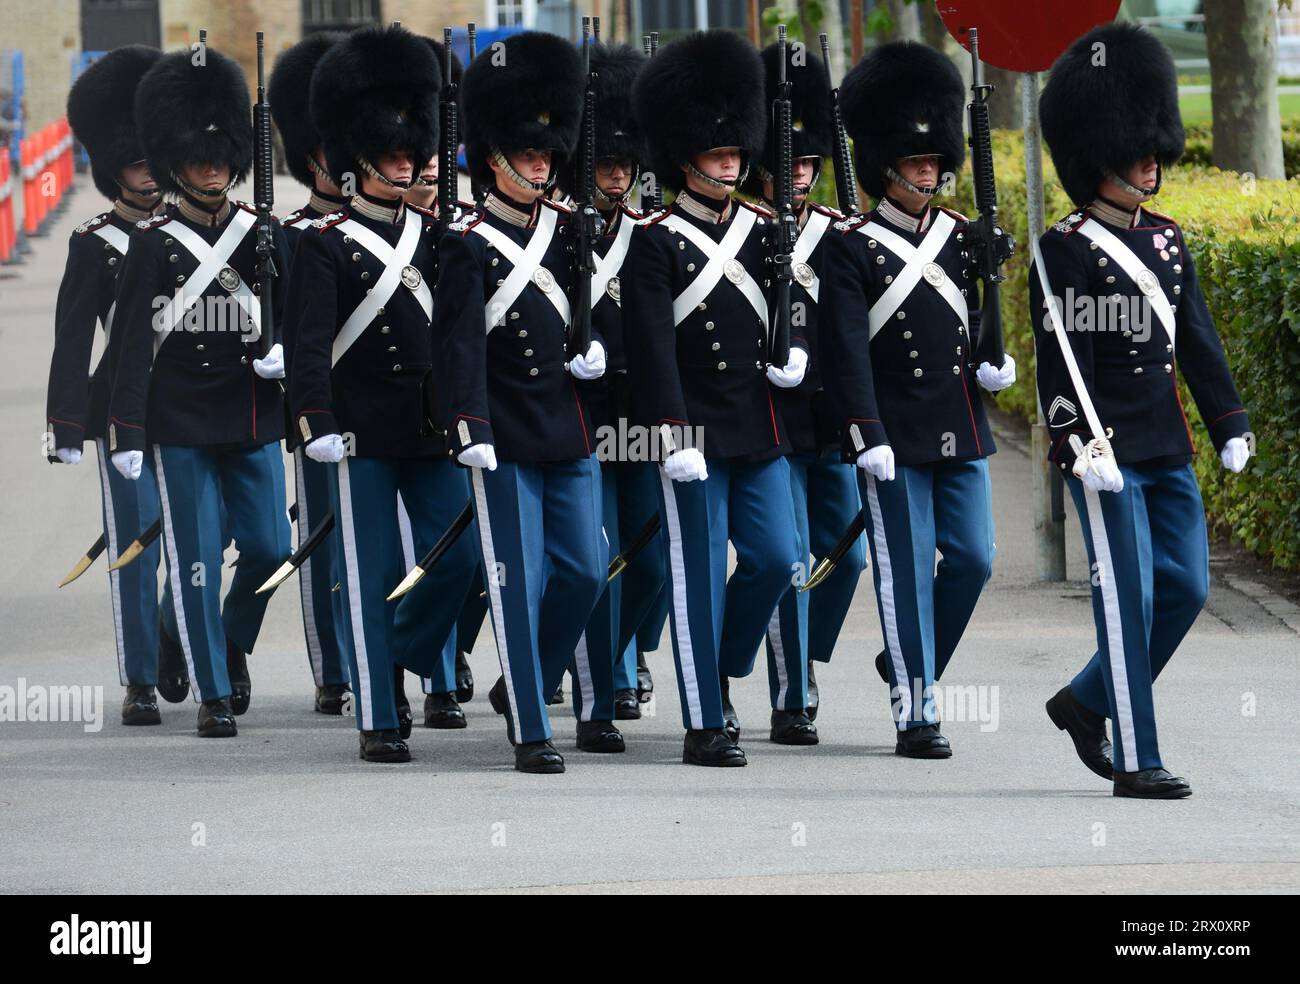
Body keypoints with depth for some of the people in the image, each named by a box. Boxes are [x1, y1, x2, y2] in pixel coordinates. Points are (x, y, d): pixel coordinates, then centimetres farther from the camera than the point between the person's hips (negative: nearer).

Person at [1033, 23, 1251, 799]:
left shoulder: (1167, 240, 13)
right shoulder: (1068, 251, -9)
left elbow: (1198, 340, 17)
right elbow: (1062, 359, -13)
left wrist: (1230, 424, 11)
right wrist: (1085, 448, -20)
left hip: (1168, 450, 8)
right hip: (1109, 453, -8)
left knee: (1186, 589, 7)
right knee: (1130, 599, -7)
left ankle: (1085, 702, 25)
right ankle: (1135, 762, -3)